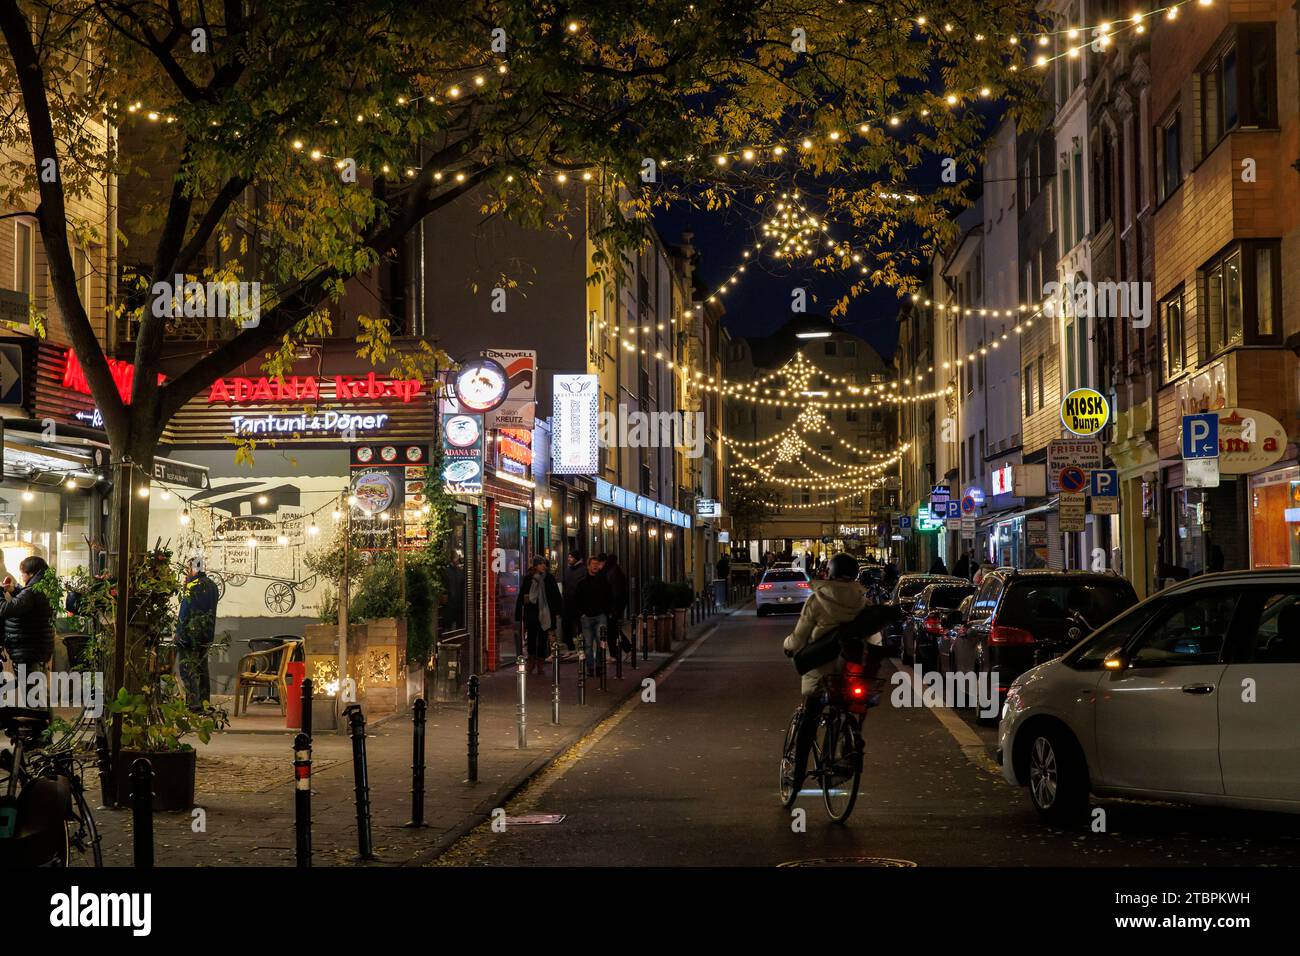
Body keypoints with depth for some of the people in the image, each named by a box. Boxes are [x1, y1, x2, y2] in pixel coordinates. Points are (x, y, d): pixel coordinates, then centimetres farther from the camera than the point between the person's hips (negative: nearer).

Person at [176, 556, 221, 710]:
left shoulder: (192, 586, -13)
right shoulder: (213, 586, 11)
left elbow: (184, 612, -14)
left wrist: (179, 634, -10)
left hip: (191, 633, -8)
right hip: (208, 634, 8)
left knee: (188, 669, -6)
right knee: (202, 668, 15)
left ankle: (193, 703, -12)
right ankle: (205, 702, 17)